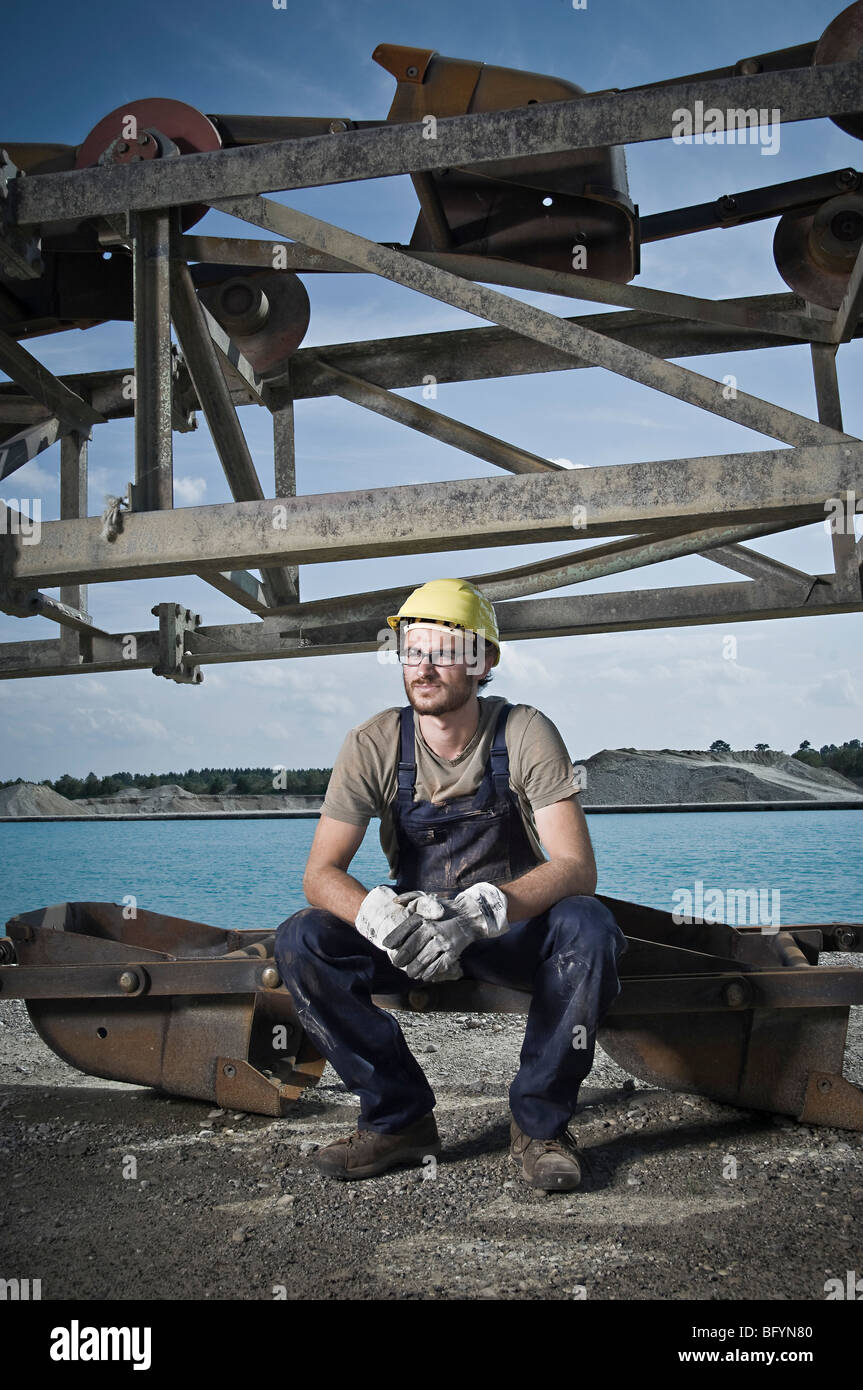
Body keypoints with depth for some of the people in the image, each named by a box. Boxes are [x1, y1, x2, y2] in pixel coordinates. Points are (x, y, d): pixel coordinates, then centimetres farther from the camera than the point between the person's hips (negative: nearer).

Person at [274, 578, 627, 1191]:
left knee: (589, 927, -34)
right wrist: (377, 914, -38)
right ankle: (400, 1118, -8)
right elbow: (321, 874, -14)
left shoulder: (526, 734, -16)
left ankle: (540, 1124, -14)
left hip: (516, 926, -2)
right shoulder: (375, 744, -11)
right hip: (413, 929, 2)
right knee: (300, 942, -23)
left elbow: (577, 867, -24)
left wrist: (482, 909, -42)